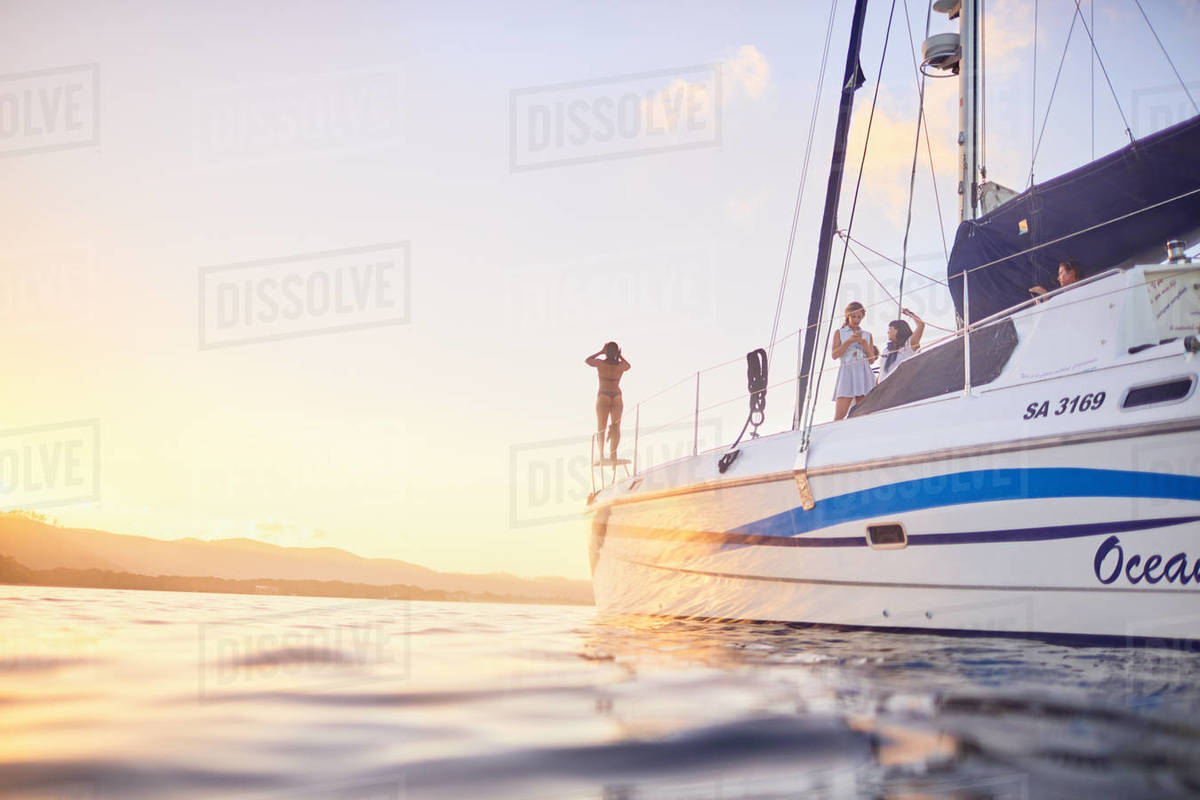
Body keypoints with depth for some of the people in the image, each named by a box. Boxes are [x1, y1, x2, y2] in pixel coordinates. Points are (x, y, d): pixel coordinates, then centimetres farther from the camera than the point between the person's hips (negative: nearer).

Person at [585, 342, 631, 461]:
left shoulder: (600, 363, -4)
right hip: (617, 396, 2)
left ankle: (601, 454, -6)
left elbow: (586, 360, 16)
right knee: (616, 426, 3)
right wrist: (620, 356, 21)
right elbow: (628, 365, 28)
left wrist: (600, 352, 15)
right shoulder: (621, 365, 3)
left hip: (603, 396, -2)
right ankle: (613, 453, -7)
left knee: (601, 427, 3)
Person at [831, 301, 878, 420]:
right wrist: (849, 341, -7)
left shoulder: (867, 335, 20)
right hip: (847, 371, -2)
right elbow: (834, 355, 2)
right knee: (839, 415, -17)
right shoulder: (839, 333, 15)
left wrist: (864, 344, -1)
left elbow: (872, 360, 15)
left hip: (864, 373, 2)